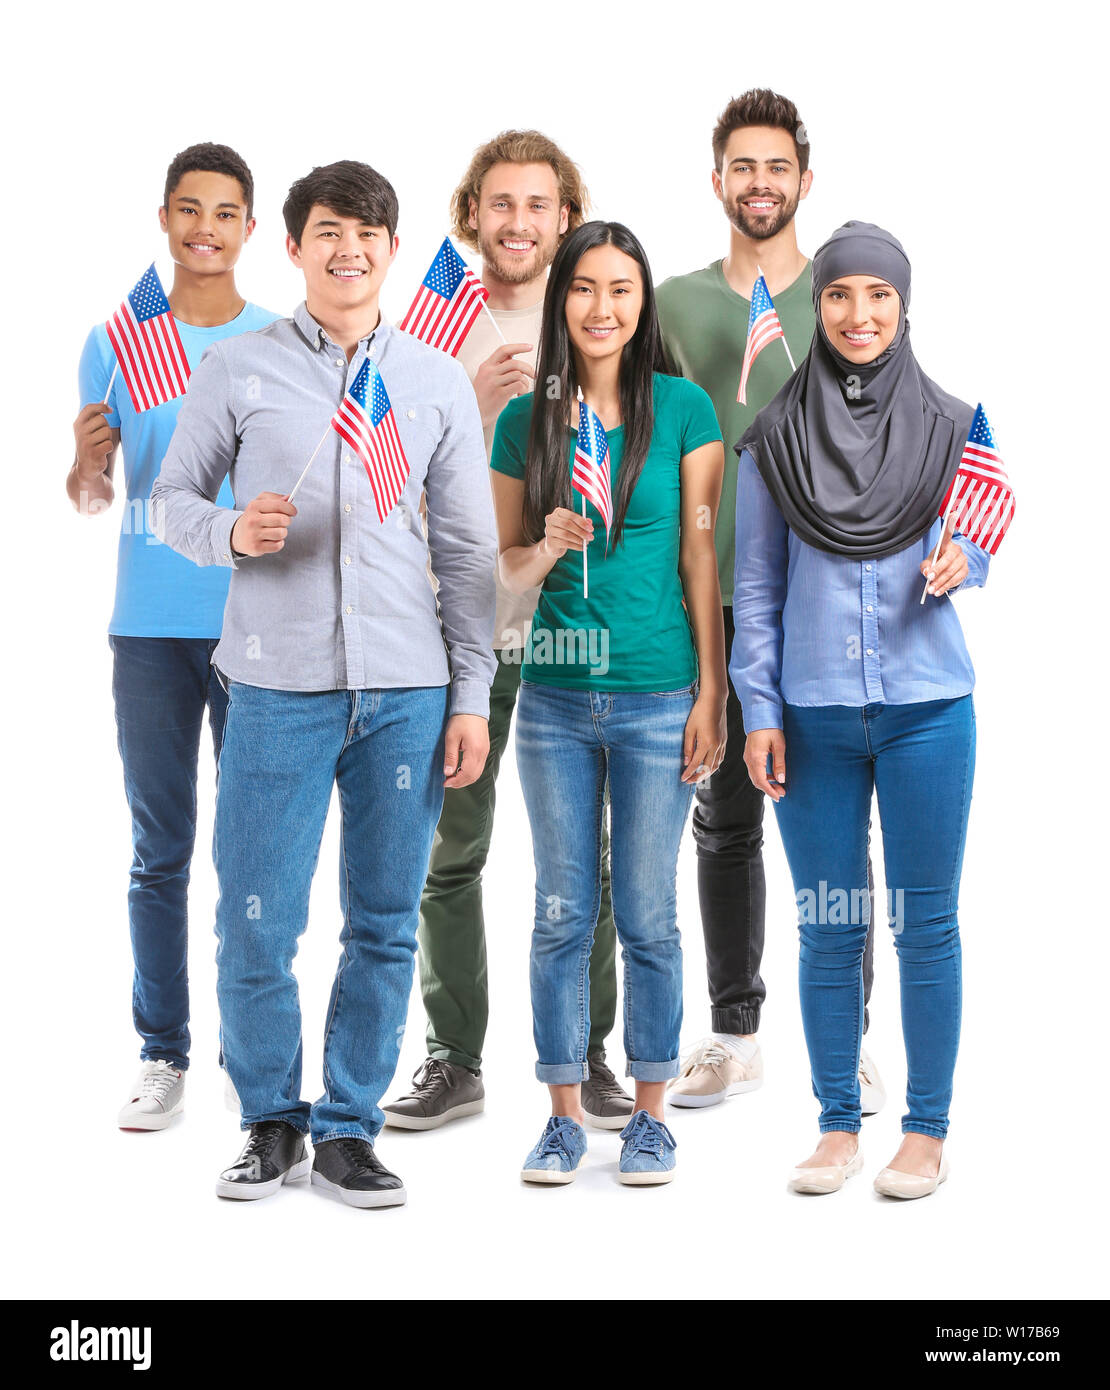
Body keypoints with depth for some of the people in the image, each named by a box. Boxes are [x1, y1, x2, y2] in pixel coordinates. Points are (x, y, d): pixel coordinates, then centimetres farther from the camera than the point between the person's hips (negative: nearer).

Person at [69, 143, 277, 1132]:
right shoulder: (118, 340, 7)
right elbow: (93, 499, 9)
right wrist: (86, 464, -13)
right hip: (151, 629, 1)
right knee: (161, 852, 4)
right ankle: (163, 1057, 11)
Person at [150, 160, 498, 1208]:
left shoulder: (437, 382, 9)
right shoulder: (235, 371, 5)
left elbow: (468, 551, 10)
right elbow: (172, 498, 10)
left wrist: (470, 697, 4)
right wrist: (230, 533, -13)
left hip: (407, 691, 2)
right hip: (279, 687, -1)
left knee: (385, 925, 5)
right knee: (256, 928, -1)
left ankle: (348, 1129, 19)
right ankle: (272, 1121, 20)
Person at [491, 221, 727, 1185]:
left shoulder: (684, 409, 0)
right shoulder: (526, 419, 5)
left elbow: (701, 558, 0)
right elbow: (507, 569, 9)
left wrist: (711, 694, -3)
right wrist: (549, 545, -13)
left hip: (658, 697, -2)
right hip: (556, 697, 2)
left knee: (647, 916, 4)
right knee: (562, 913, 7)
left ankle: (650, 1112, 17)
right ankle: (565, 1113, 17)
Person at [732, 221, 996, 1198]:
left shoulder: (952, 426, 4)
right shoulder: (774, 437, 5)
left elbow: (982, 540, 14)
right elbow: (756, 587, 6)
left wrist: (962, 563, -10)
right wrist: (759, 710, 0)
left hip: (925, 704, 0)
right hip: (814, 711, 1)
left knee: (926, 922, 3)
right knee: (827, 926, 6)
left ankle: (927, 1129, 14)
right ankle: (839, 1124, 18)